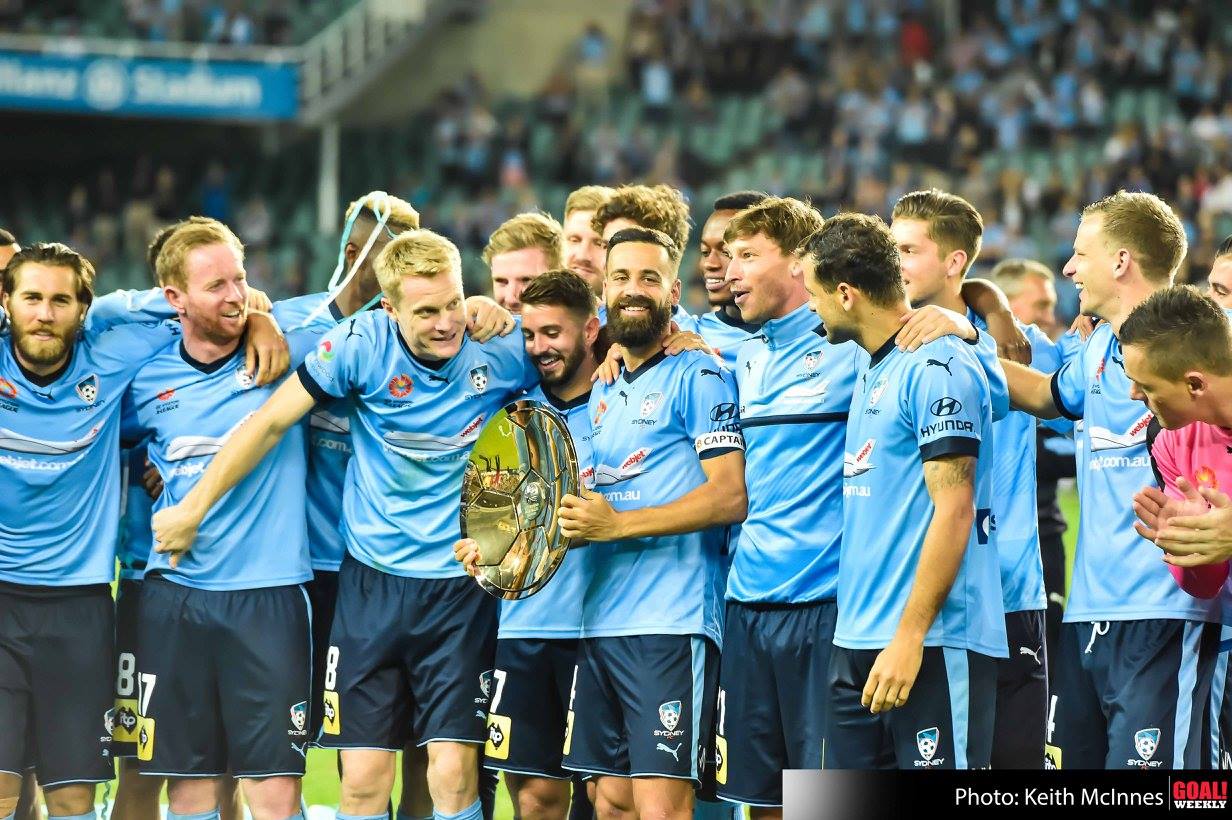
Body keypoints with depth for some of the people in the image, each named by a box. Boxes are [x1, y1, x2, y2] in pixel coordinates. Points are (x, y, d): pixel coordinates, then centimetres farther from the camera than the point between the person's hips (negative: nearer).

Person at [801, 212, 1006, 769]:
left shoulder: (937, 368, -12)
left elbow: (954, 510, -17)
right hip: (859, 640, 9)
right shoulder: (872, 370, 17)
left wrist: (909, 637, -21)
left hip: (932, 642, -9)